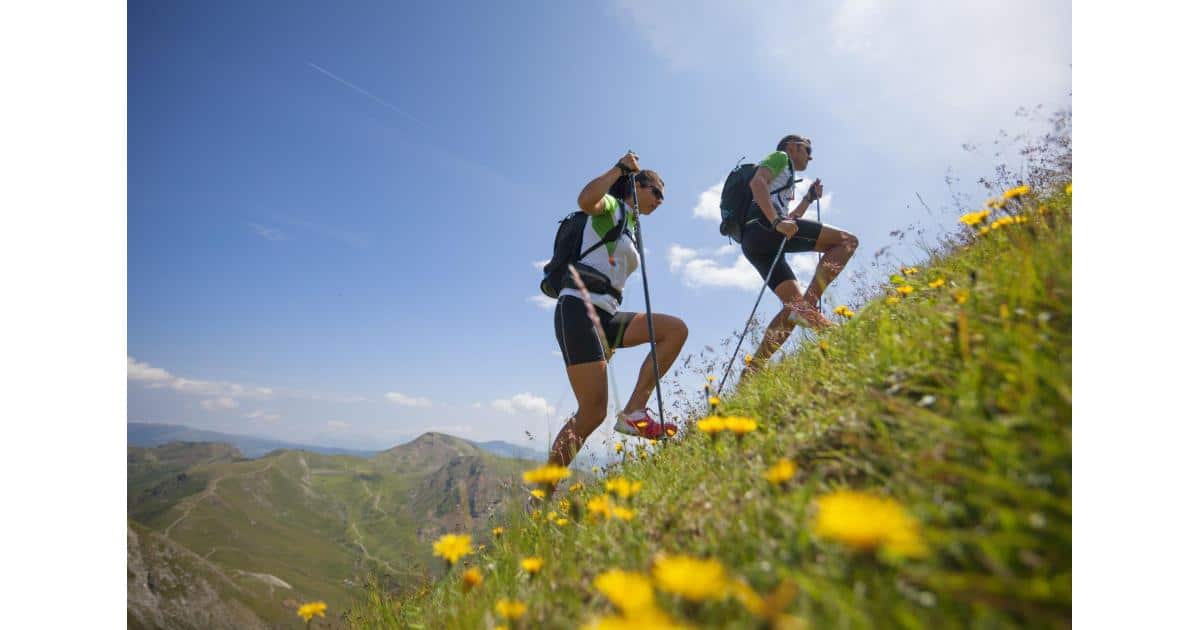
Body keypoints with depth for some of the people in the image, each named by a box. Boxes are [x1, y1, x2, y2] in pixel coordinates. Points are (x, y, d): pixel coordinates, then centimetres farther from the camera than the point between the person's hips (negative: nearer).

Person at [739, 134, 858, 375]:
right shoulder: (780, 157, 15)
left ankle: (752, 371, -5)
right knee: (847, 241, -11)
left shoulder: (784, 176, 41)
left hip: (752, 244, 9)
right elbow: (757, 183, -8)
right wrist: (777, 221, -20)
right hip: (762, 227, -9)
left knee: (795, 306, 6)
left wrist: (809, 198, 37)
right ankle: (808, 306, -29)